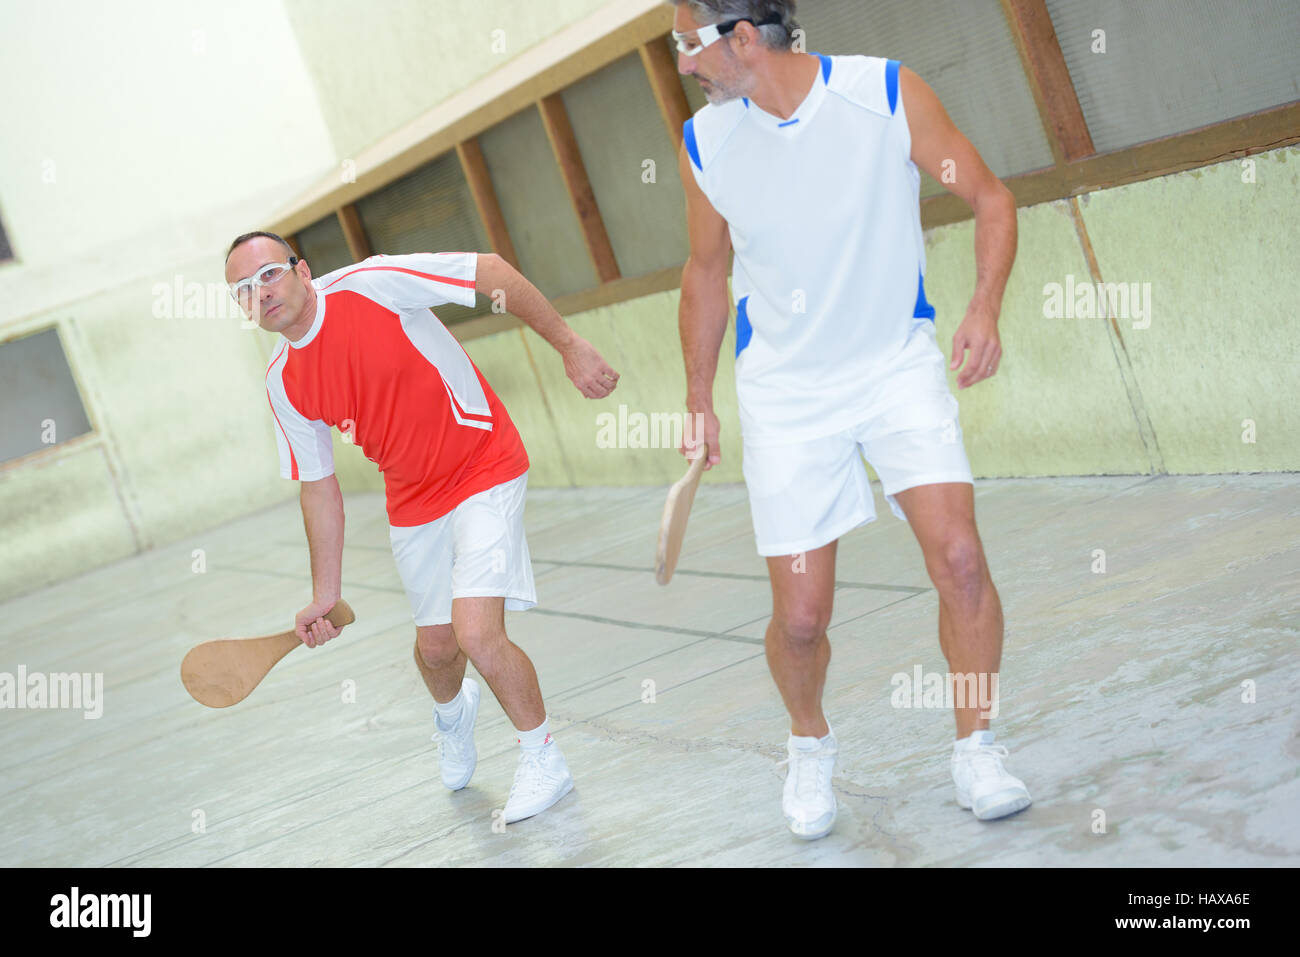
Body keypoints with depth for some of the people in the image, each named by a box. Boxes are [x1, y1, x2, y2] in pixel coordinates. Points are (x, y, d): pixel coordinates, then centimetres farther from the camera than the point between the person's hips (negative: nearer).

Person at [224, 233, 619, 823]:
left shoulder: (370, 284, -20)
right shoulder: (284, 385, -3)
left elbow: (492, 271, -15)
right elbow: (319, 488, 6)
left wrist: (569, 346, -17)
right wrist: (325, 595, 5)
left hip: (484, 470, -5)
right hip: (413, 504, 6)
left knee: (476, 633, -19)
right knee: (435, 645, 15)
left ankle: (543, 761, 6)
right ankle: (452, 713, 53)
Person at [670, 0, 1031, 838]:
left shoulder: (887, 94, -13)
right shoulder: (705, 145, -5)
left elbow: (989, 197, -4)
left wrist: (986, 307, -19)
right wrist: (699, 400, 14)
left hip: (899, 365, -1)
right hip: (785, 392, 1)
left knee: (958, 557, -18)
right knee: (800, 618, -2)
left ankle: (977, 752, 3)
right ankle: (810, 746, 29)